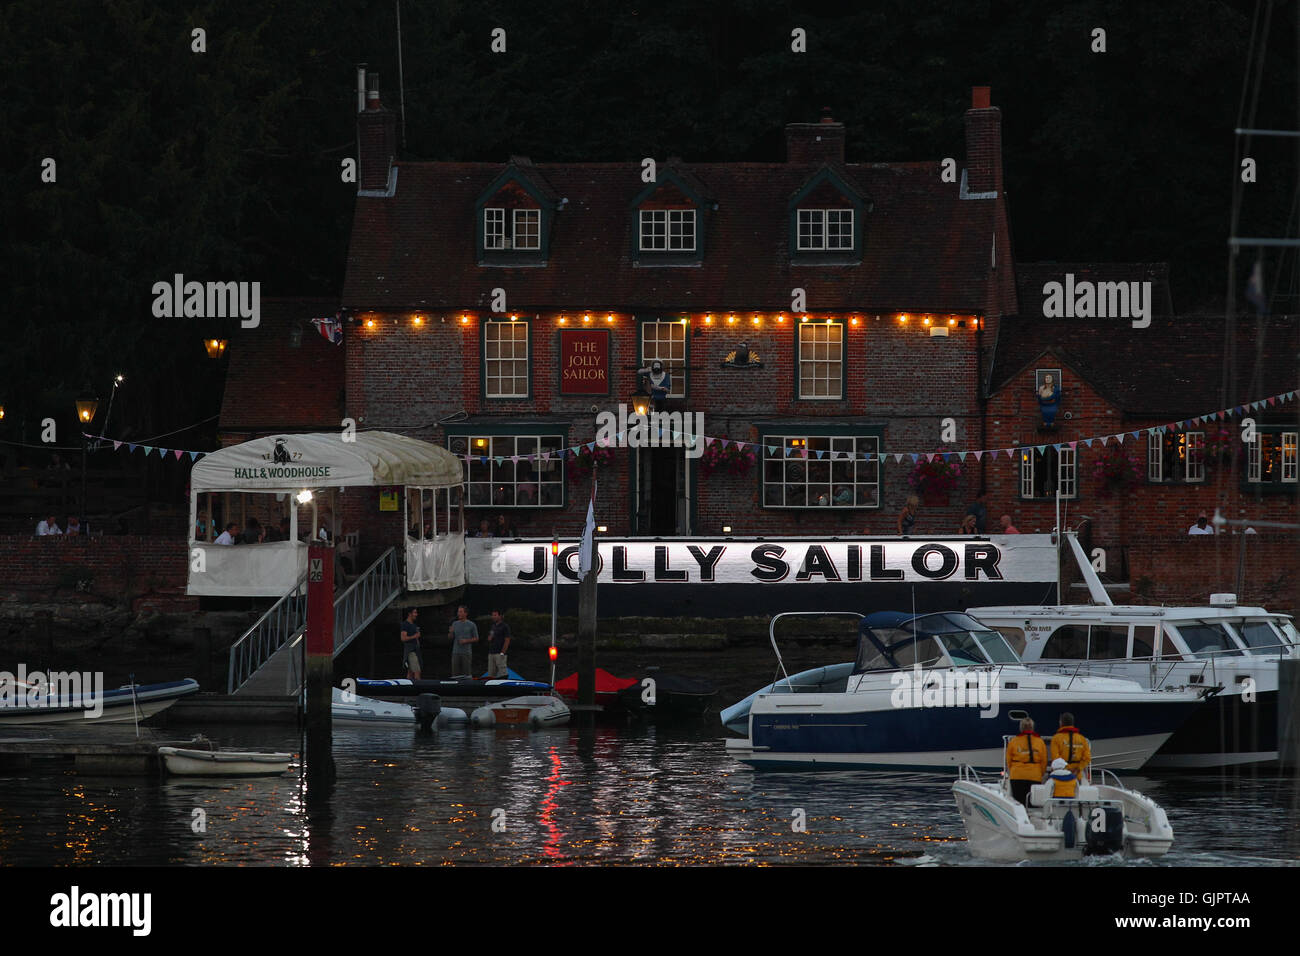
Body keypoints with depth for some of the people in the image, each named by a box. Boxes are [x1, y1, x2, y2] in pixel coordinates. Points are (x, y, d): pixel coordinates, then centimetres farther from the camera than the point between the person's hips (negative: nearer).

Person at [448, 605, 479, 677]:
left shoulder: (471, 625, 1)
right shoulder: (455, 624, 12)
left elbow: (476, 639, 2)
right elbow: (450, 637, 13)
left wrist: (466, 641, -13)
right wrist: (451, 632, -9)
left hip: (466, 652, -3)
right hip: (456, 652, 3)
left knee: (467, 673, -5)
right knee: (455, 672, 0)